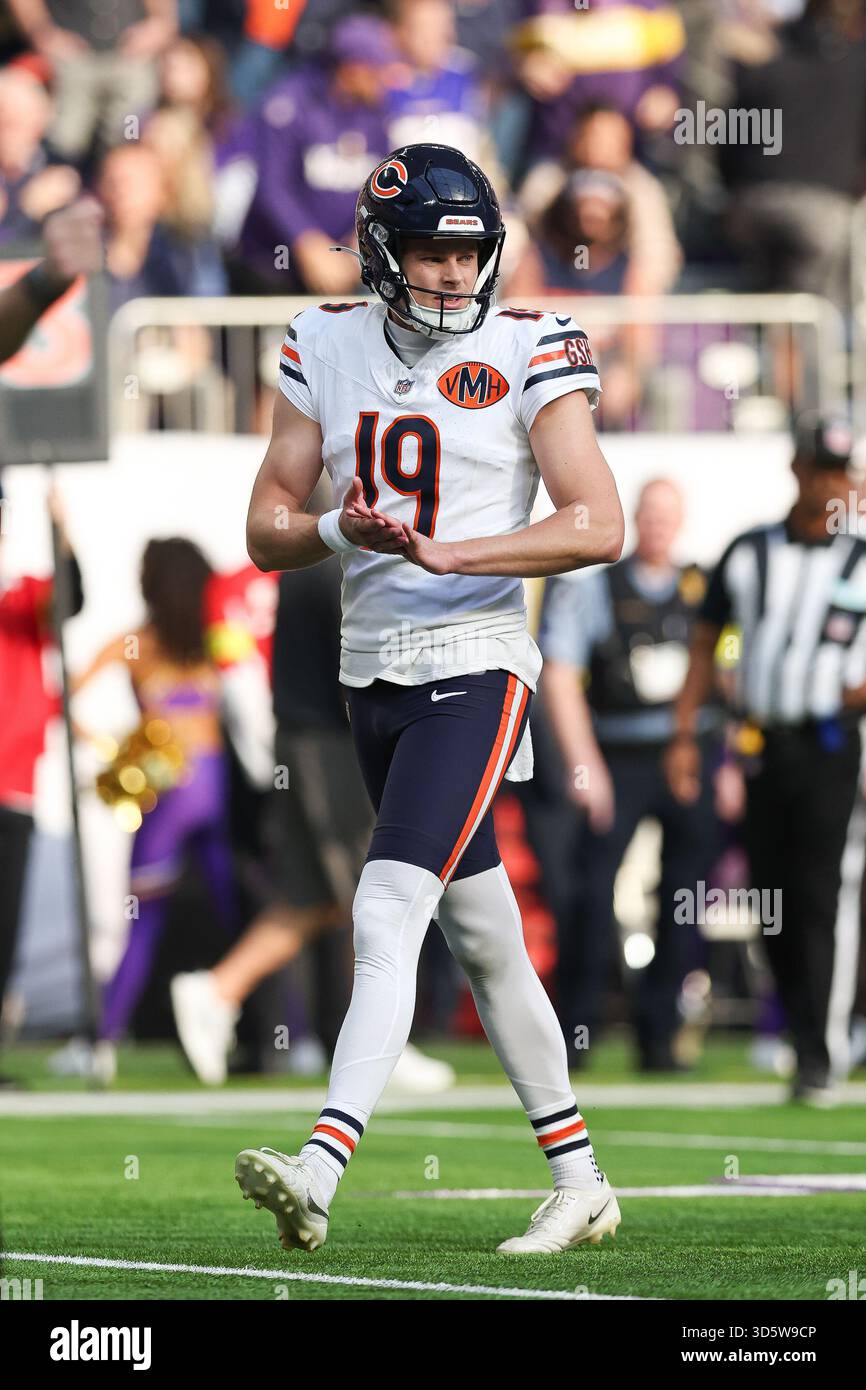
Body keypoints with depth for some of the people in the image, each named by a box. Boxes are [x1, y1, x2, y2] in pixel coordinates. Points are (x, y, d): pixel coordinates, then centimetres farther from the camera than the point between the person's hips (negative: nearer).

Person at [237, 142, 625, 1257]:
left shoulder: (528, 353, -6)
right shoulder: (326, 348, 7)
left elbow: (599, 525, -14)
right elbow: (267, 531, 7)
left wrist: (449, 551, -24)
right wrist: (341, 530, -14)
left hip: (473, 671, -6)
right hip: (373, 673, 6)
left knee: (387, 916, -18)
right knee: (484, 938, 13)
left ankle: (319, 1171, -26)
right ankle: (578, 1184, 23)